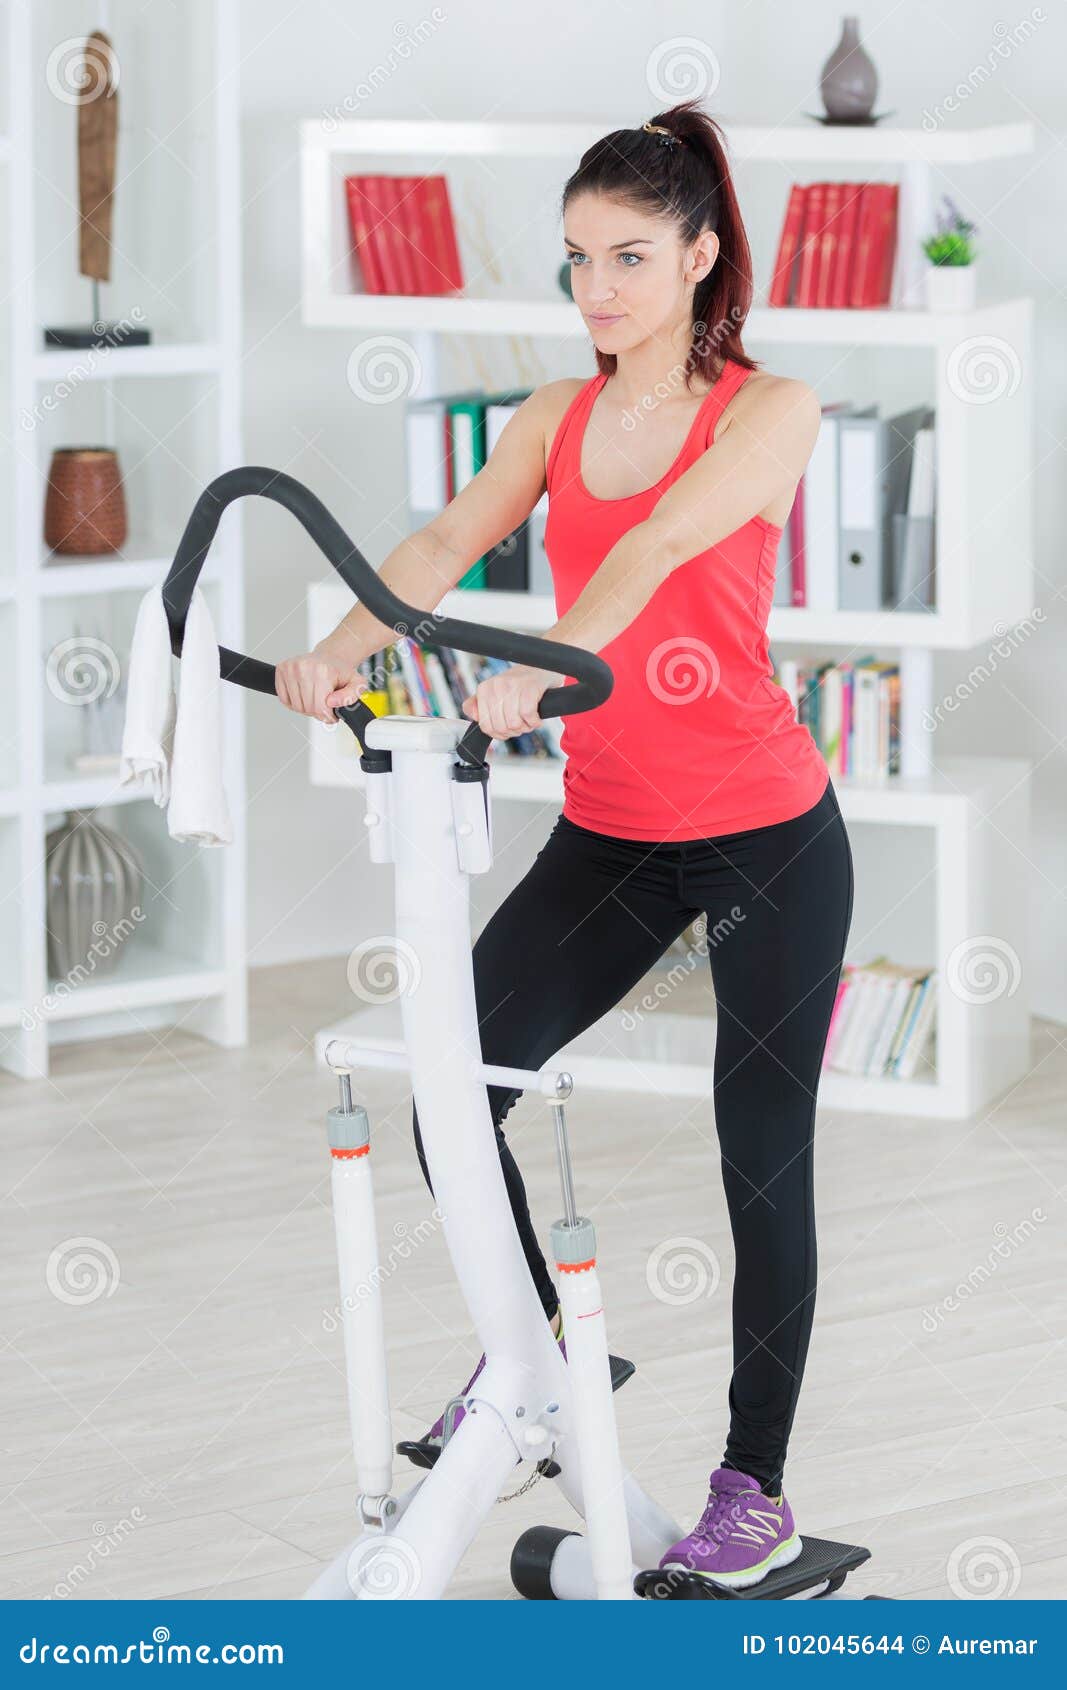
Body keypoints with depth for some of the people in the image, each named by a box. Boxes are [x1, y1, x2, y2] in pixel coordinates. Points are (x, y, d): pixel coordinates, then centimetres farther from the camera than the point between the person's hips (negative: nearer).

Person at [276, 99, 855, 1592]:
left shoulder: (768, 410, -10)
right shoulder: (557, 418, 6)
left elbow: (656, 543, -28)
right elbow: (449, 541, -10)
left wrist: (532, 673, -43)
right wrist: (344, 647, -30)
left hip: (767, 836, -5)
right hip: (611, 835, 5)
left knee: (765, 1159, 4)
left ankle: (757, 1491, 17)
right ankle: (541, 1342, 23)